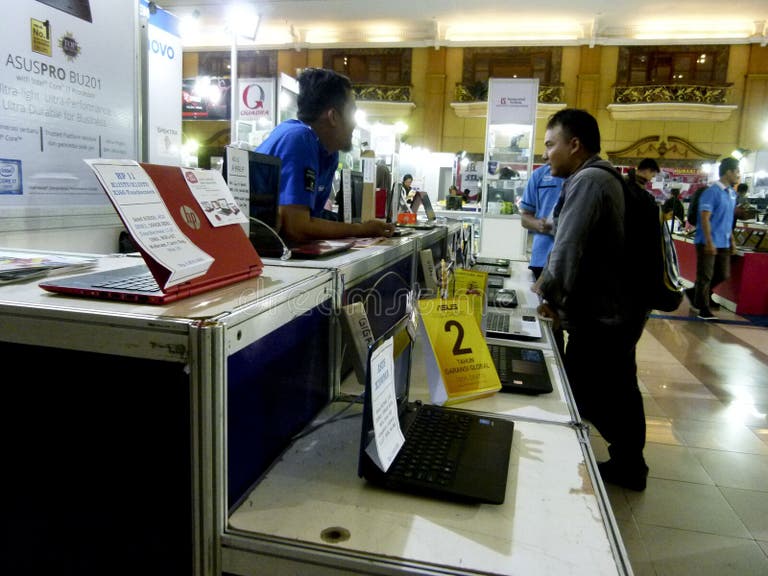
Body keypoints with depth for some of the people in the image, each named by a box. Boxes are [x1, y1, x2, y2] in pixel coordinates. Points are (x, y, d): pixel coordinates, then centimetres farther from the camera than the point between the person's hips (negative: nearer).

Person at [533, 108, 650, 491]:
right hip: (618, 309, 10)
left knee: (580, 401, 3)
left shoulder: (587, 181, -20)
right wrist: (551, 285, 5)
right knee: (618, 392, 20)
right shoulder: (600, 177, 13)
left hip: (599, 317, -10)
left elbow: (567, 251, -25)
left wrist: (550, 296, -9)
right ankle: (628, 466, 36)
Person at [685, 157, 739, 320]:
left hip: (723, 243, 8)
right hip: (708, 243, -8)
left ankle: (695, 293, 27)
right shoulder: (711, 192, -14)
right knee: (705, 276, 1)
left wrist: (731, 239, 18)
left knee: (723, 275, 11)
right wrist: (709, 242, -22)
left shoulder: (732, 193, 12)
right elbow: (705, 219, -18)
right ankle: (703, 308, 13)